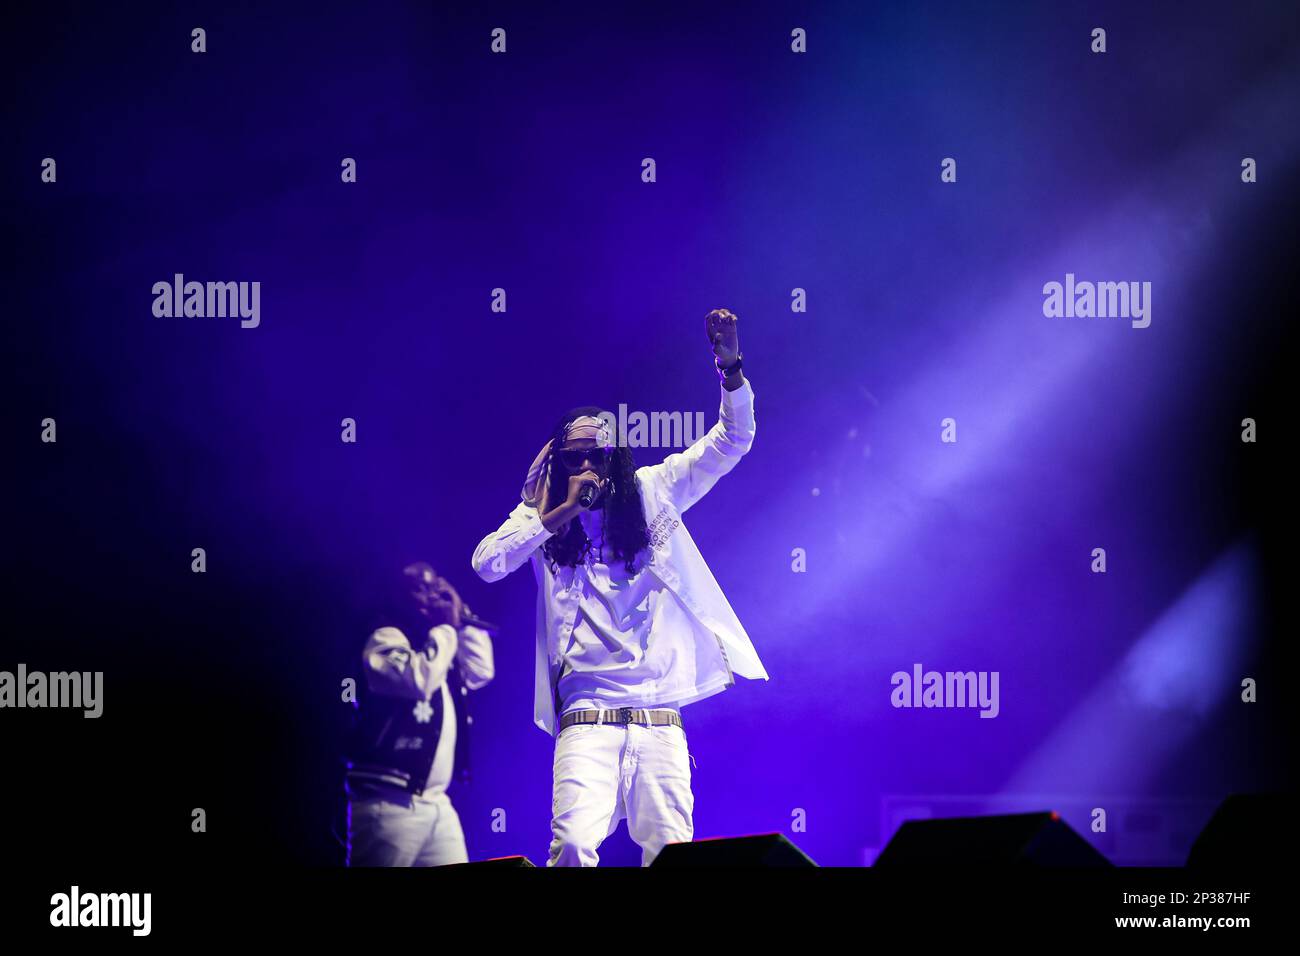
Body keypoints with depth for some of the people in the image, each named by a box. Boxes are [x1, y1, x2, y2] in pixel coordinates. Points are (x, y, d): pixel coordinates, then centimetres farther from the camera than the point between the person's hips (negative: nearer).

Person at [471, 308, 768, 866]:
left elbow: (732, 441, 8)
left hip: (660, 720, 2)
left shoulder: (651, 494, 11)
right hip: (588, 718, -2)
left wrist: (730, 367, -9)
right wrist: (563, 512, -9)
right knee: (574, 845, -21)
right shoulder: (541, 517, 9)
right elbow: (486, 562, -8)